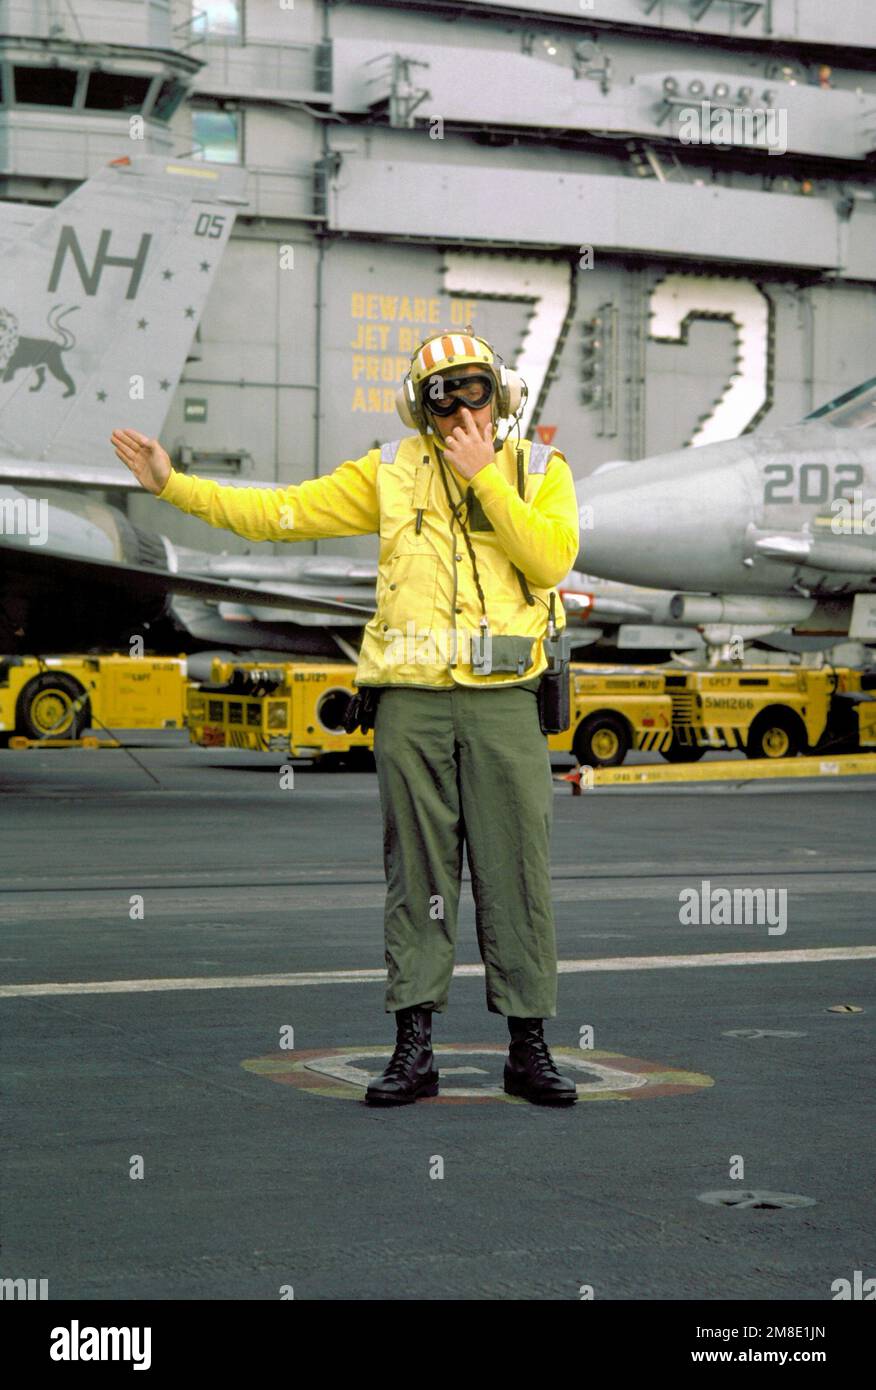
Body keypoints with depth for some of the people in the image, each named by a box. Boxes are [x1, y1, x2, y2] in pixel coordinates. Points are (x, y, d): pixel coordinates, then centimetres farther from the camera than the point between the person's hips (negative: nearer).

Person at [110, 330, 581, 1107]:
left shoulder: (541, 471, 8)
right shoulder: (392, 473, 9)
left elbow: (552, 559, -10)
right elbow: (276, 513, 8)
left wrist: (484, 478, -10)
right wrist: (173, 485, 3)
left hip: (502, 700, -1)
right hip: (411, 700, 1)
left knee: (517, 874, 0)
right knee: (417, 874, 3)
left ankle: (529, 1050, 8)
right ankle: (414, 1050, 9)